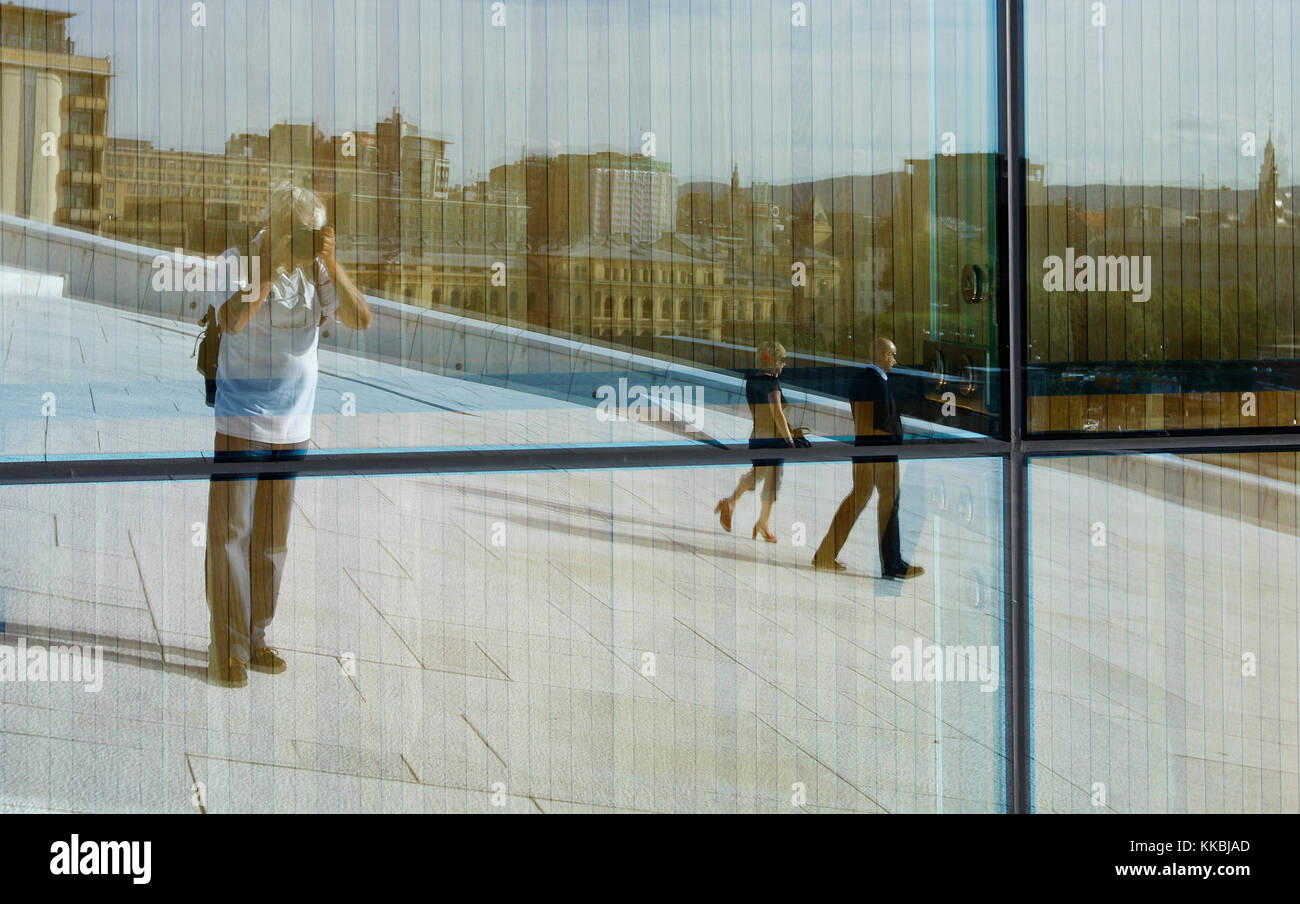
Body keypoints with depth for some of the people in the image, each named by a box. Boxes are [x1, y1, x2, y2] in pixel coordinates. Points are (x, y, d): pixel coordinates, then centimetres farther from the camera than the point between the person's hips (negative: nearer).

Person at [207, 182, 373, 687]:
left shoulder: (314, 270, 3)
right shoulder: (239, 260, -7)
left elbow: (360, 320, -7)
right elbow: (230, 320, -24)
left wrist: (331, 265, -18)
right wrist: (275, 264, -26)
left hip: (293, 424, 4)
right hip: (239, 420, -4)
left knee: (272, 537, 11)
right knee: (230, 532, -3)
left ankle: (255, 639, 22)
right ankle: (228, 650, 2)